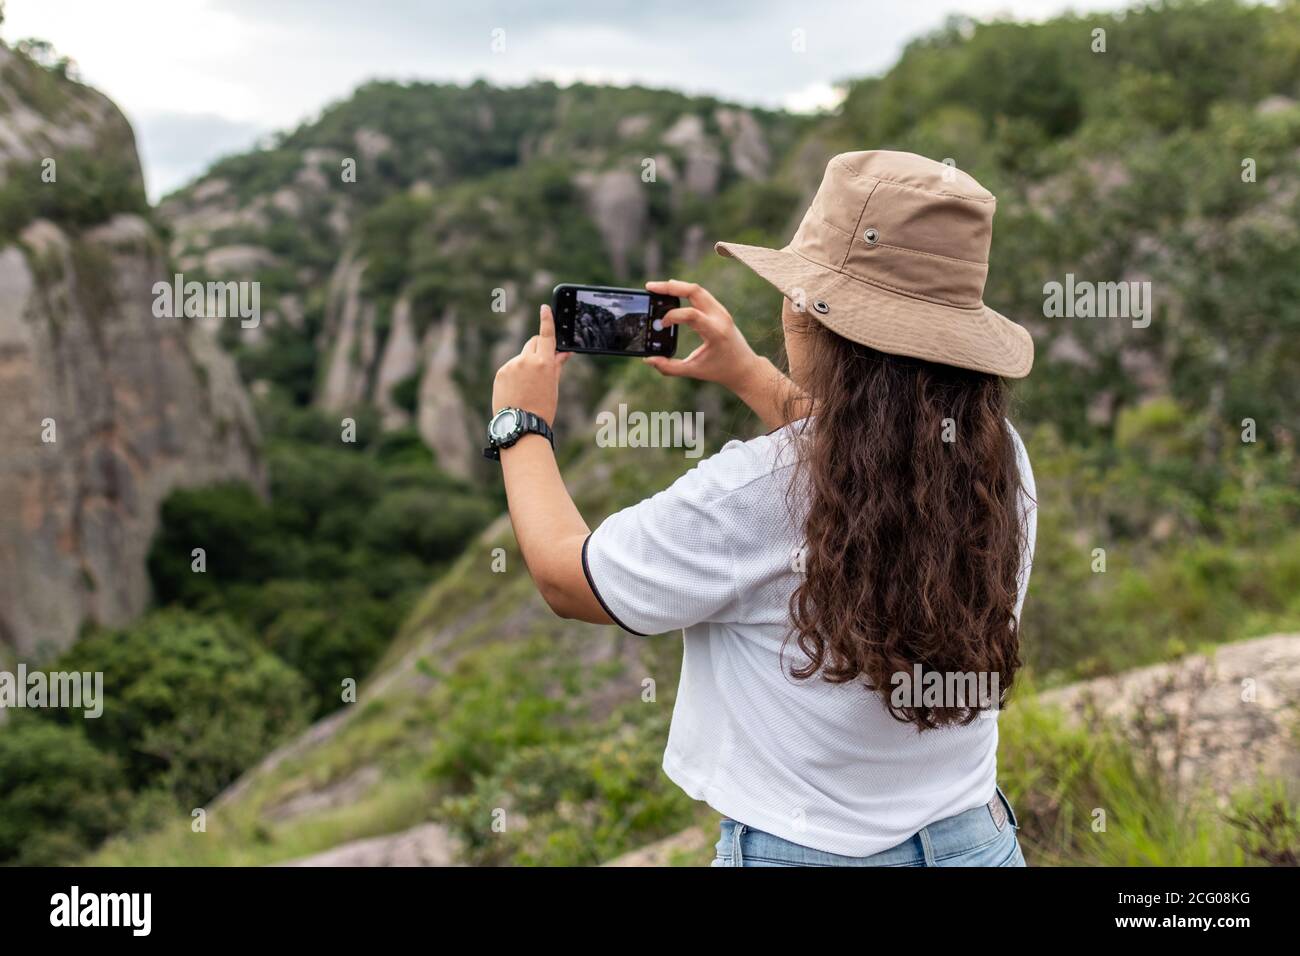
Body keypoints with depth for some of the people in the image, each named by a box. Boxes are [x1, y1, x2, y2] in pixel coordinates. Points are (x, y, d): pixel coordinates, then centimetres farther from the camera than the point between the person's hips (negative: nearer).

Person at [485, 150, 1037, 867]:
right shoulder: (1000, 460, -10)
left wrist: (522, 426, 4)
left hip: (804, 847, -5)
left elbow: (565, 578, -10)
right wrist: (750, 376, 19)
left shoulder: (757, 490, -27)